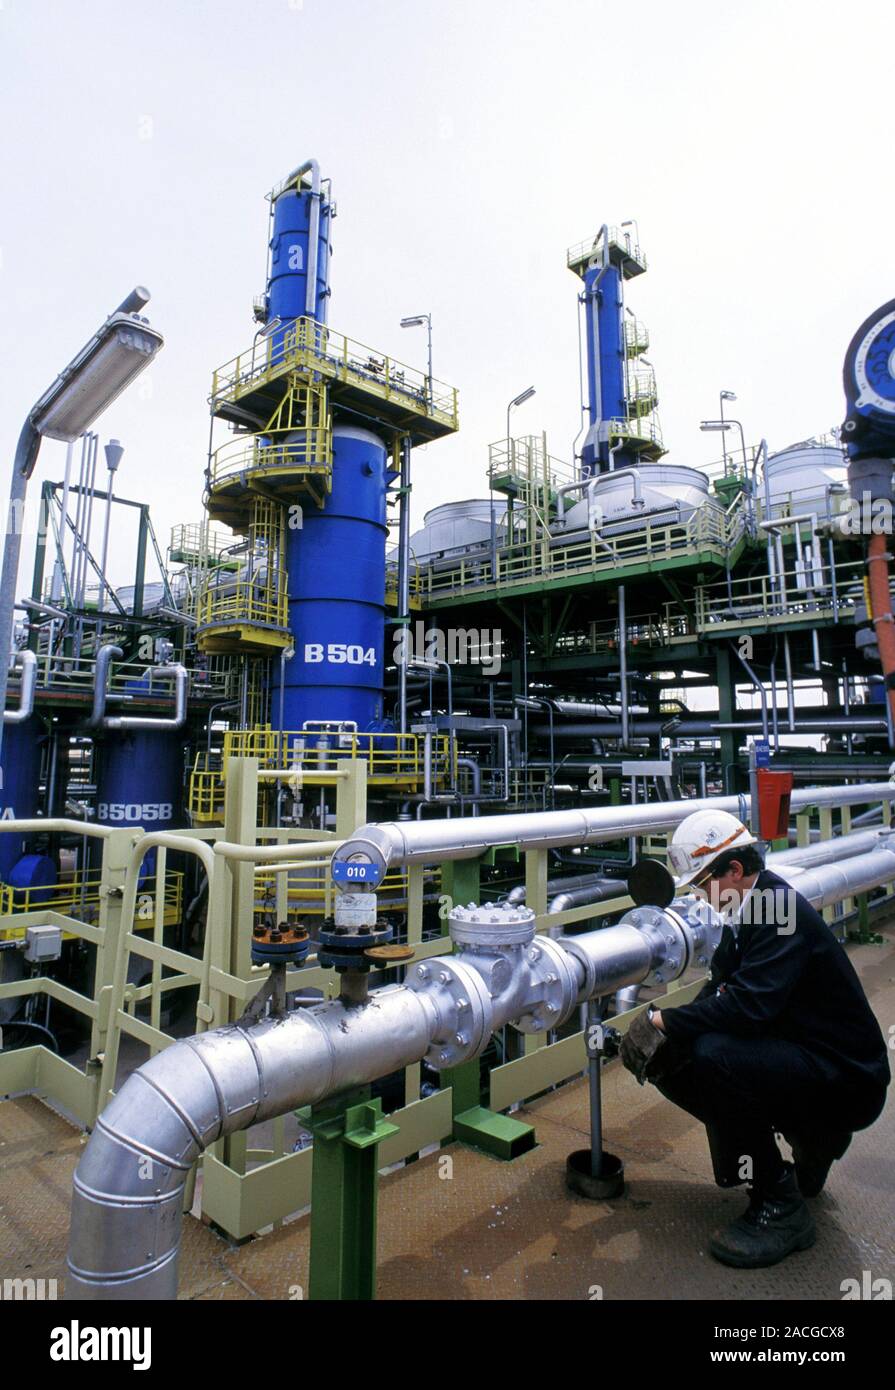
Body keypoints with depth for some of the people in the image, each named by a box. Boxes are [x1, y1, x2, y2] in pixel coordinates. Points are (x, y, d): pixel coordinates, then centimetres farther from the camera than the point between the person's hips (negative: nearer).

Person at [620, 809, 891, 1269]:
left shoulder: (782, 909, -25)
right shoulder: (748, 910, 4)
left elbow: (750, 1005, -35)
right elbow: (719, 989, 8)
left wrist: (663, 1020, -25)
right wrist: (666, 1034, -9)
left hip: (844, 1081, -10)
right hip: (799, 1056, 10)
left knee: (712, 1056, -31)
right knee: (673, 1061, 1)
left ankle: (781, 1209, -10)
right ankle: (807, 1144, 17)